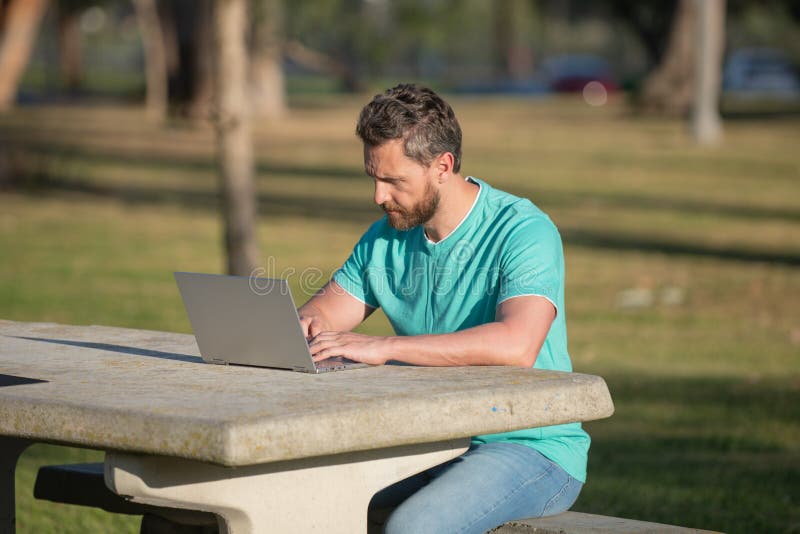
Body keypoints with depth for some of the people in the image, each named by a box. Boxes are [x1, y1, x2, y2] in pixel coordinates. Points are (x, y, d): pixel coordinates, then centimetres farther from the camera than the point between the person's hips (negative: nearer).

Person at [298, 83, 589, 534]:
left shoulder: (522, 231, -16)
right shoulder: (387, 238, 8)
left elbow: (517, 345, -33)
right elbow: (323, 314, 13)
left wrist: (383, 347, -33)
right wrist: (302, 327, -14)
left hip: (533, 450, -7)